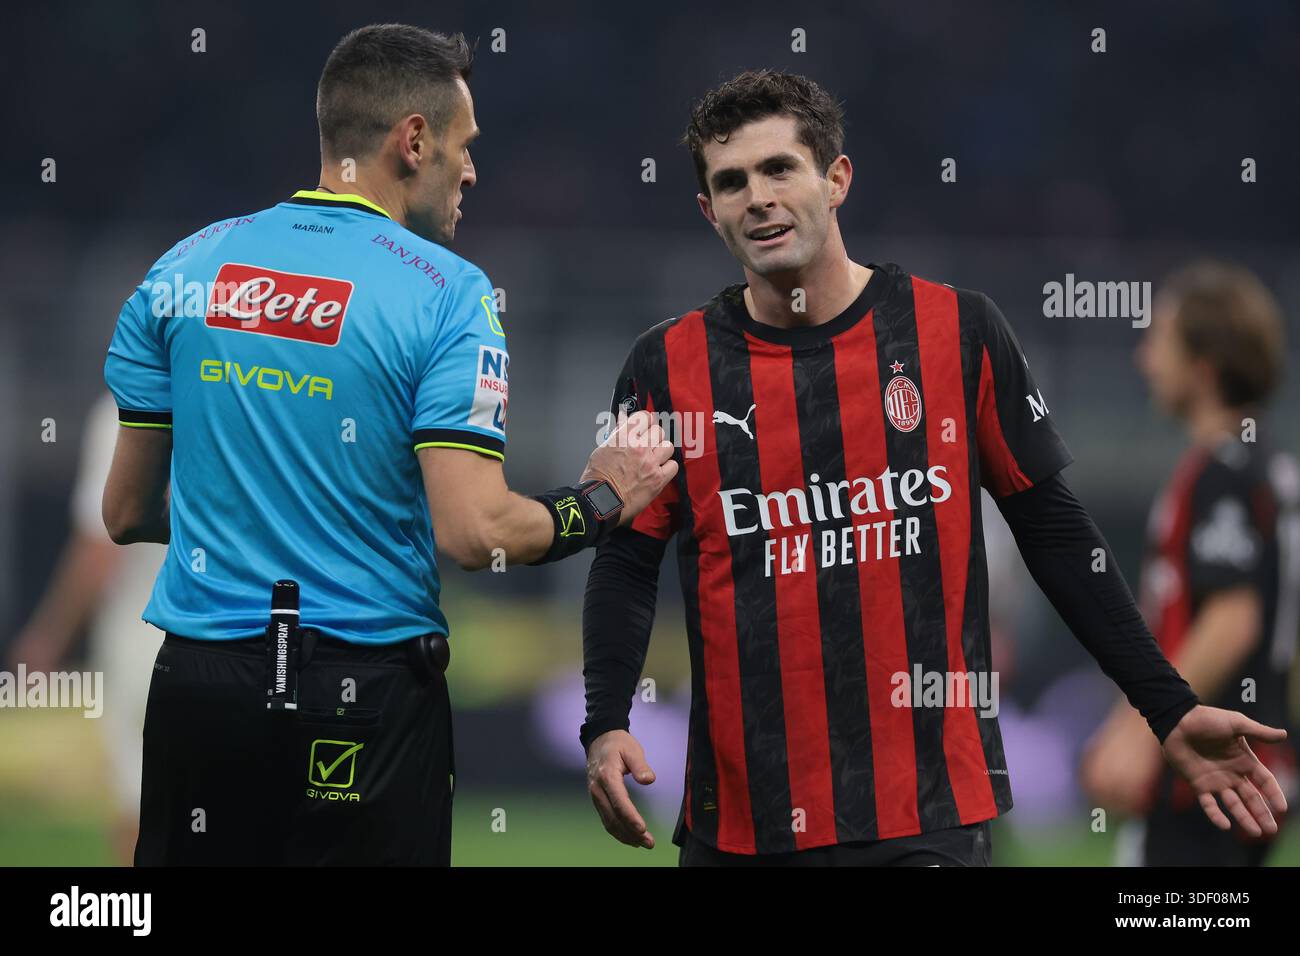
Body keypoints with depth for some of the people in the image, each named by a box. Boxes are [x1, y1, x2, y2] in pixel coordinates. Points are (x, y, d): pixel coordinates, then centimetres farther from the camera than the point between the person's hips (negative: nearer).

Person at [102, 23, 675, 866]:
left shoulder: (185, 269, 4)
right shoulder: (443, 292, -9)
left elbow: (127, 515, 9)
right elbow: (477, 534, -17)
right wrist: (604, 500, 1)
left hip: (199, 678, 4)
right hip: (366, 692, -3)